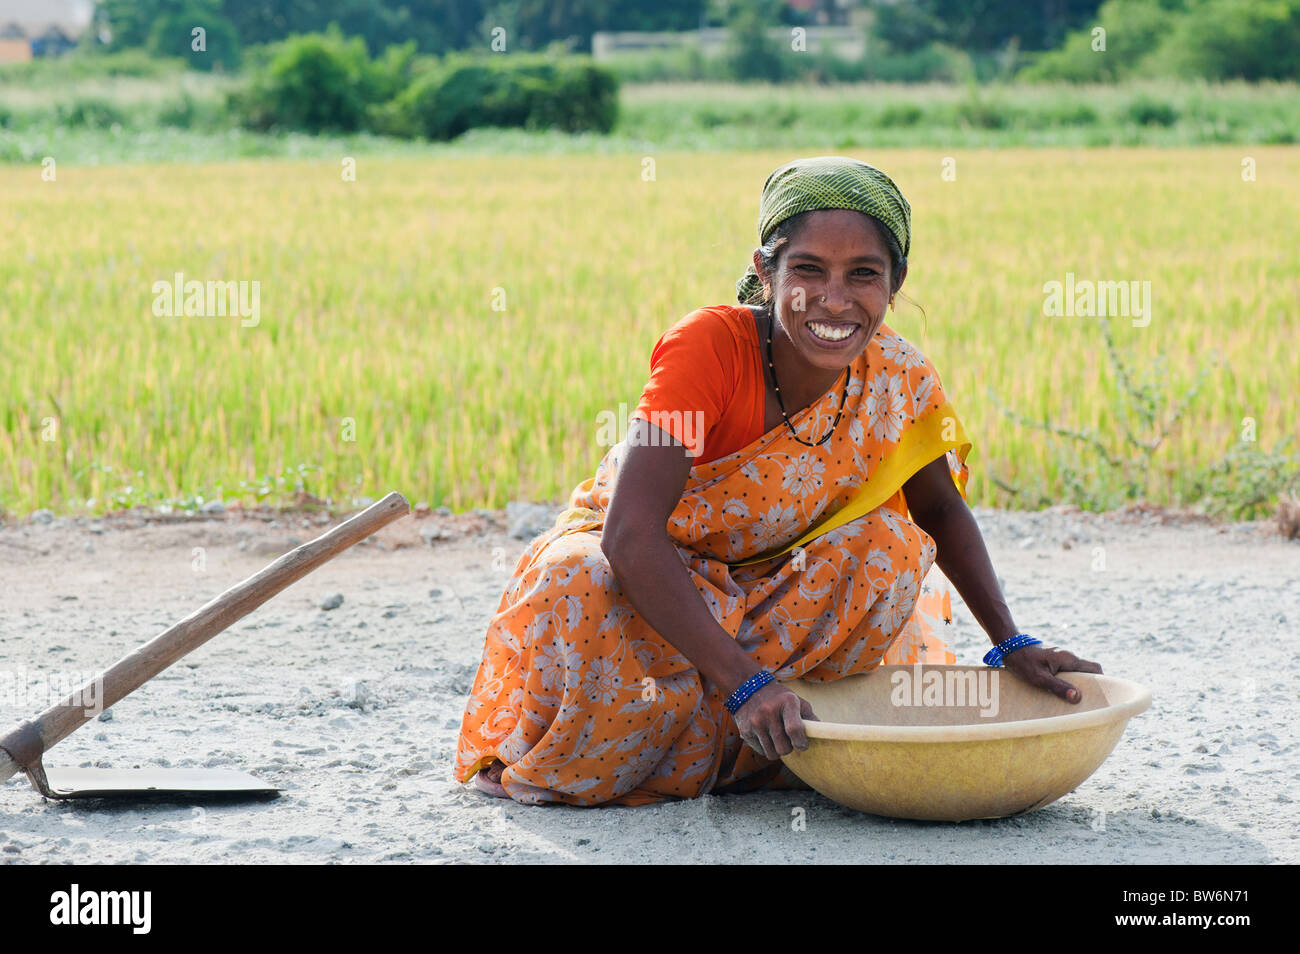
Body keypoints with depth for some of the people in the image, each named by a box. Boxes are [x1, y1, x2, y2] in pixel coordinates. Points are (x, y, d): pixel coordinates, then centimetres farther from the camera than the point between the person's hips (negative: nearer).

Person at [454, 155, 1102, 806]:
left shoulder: (897, 378, -15)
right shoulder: (709, 348, -30)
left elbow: (941, 511, 5)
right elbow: (630, 535, -38)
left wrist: (1010, 643, -7)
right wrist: (745, 681, -46)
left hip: (756, 592, 5)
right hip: (632, 573, -4)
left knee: (886, 548, -20)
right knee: (579, 589, -37)